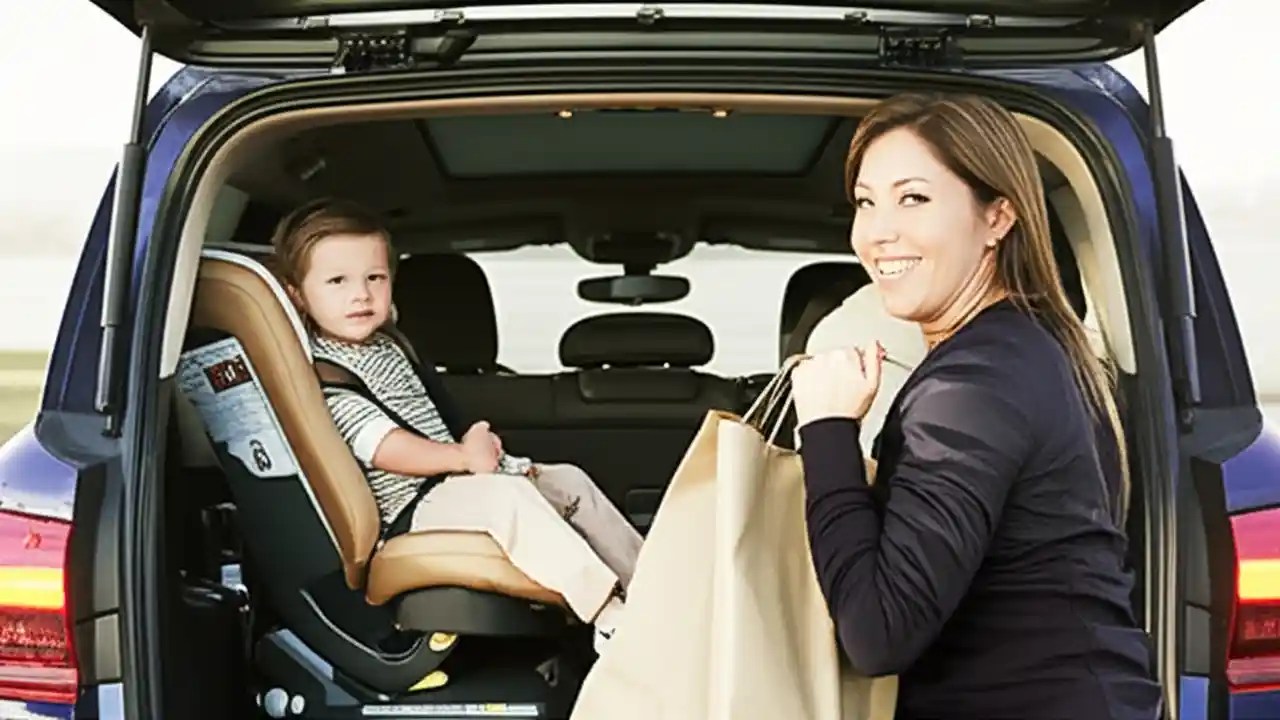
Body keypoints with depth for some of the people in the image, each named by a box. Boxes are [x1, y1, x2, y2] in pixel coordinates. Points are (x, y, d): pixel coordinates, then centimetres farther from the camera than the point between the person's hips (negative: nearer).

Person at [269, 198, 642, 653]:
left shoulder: (387, 346, 17)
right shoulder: (321, 376, -13)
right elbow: (384, 448, -22)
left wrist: (479, 445, 8)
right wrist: (464, 457, -25)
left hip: (453, 479, 10)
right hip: (410, 512, -10)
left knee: (568, 481, 6)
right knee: (507, 496, -33)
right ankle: (610, 615, -37)